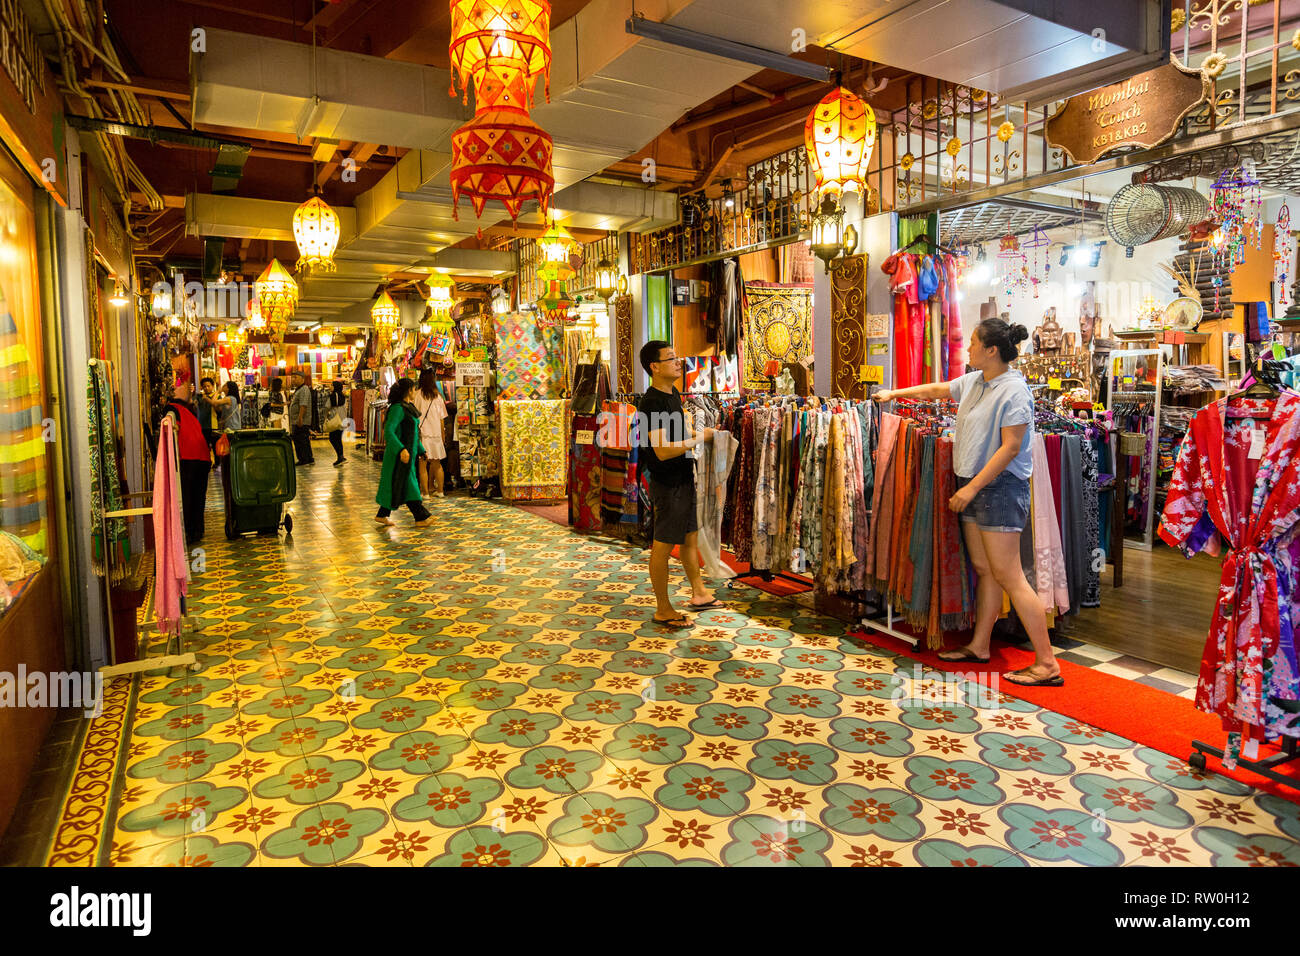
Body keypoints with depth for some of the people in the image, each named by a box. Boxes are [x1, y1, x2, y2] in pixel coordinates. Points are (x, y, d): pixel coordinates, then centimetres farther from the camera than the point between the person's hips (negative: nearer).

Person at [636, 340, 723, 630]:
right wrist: (699, 438, -18)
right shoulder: (651, 402, -20)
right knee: (663, 545, 0)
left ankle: (699, 594, 35)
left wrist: (697, 432, 7)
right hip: (667, 484, -10)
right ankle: (662, 610, 11)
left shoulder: (673, 394, 10)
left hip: (684, 479, 10)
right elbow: (662, 450, -27)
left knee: (690, 537, 20)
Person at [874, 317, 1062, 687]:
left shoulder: (1013, 390, -15)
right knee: (983, 569, 14)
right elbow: (936, 390, 30)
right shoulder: (973, 381, 11)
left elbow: (1010, 448, -19)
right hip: (972, 484, 8)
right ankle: (979, 646, 23)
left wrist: (972, 487, -19)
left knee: (1008, 575, -9)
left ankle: (1047, 663, -2)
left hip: (1000, 487, -8)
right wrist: (895, 393, 38)